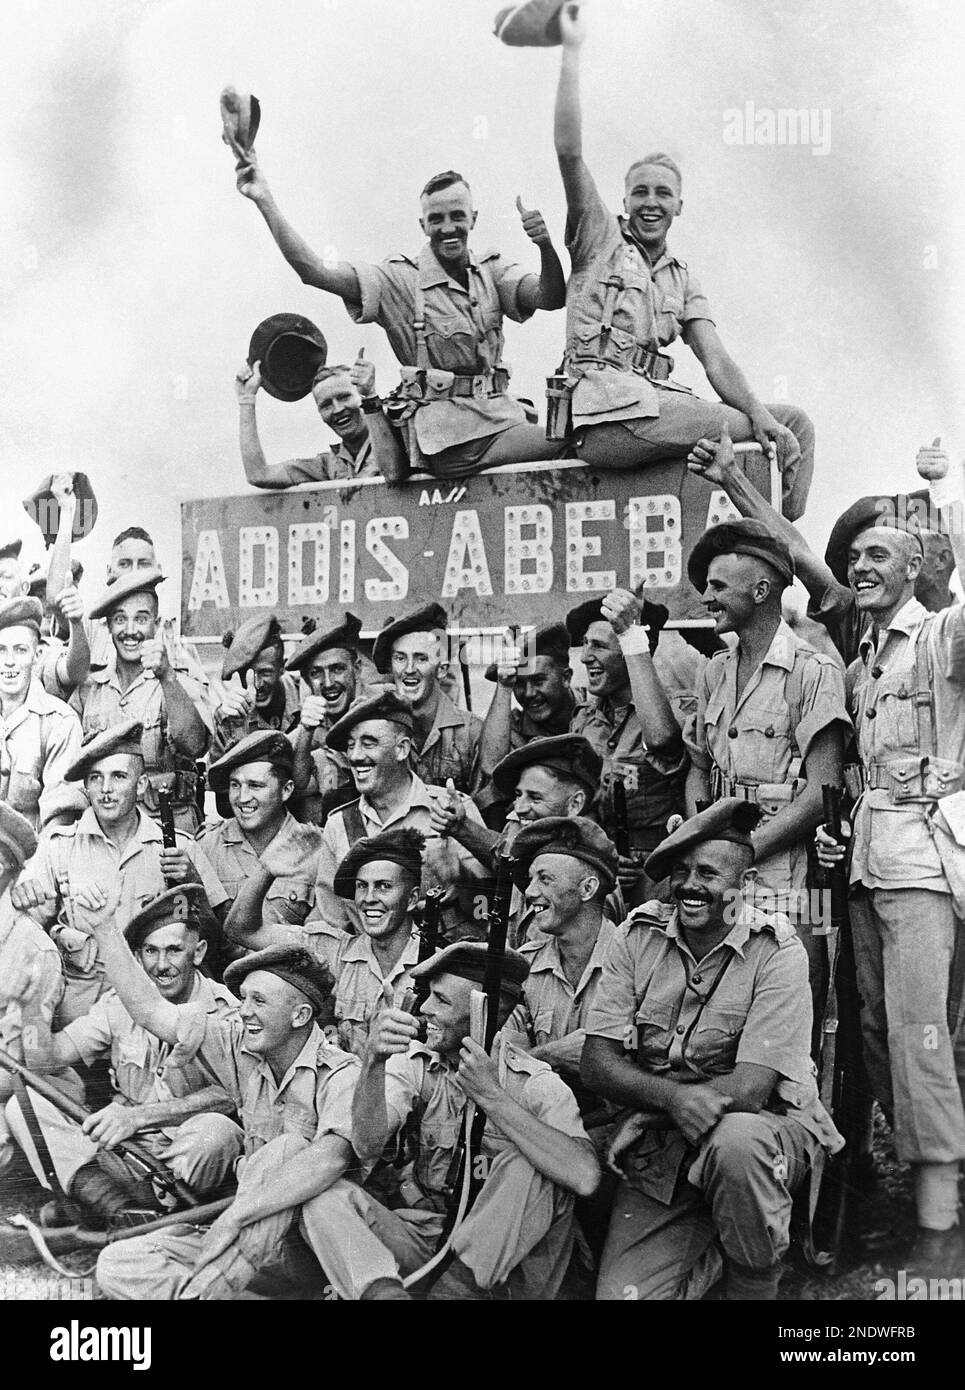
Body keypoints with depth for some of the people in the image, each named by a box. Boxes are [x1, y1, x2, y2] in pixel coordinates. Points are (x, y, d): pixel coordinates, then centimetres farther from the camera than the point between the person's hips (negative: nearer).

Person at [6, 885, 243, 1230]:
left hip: (187, 1156, -4)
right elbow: (42, 1060, -2)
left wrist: (138, 1115, -31)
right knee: (25, 1105, -13)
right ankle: (126, 1207, -30)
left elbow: (230, 1093, -23)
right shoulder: (120, 1003, 4)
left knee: (215, 1130, -37)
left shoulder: (224, 1011, -8)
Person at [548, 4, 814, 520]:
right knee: (778, 441, -14)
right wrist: (572, 51, -6)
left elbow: (714, 357, 10)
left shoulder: (681, 278, 24)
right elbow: (569, 152, -6)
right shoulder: (601, 240, 10)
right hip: (608, 414, -7)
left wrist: (757, 410, -8)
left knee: (794, 423, -3)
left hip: (655, 406, 7)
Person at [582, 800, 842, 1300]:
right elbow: (597, 1062, -5)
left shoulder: (777, 953, -11)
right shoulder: (637, 935, 0)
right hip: (660, 1155, 3)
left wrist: (643, 1095, -15)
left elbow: (750, 1088, -18)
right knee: (621, 1294, -16)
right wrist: (676, 1098, -23)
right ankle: (715, 1252, 15)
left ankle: (755, 1284, -9)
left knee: (735, 1140, -38)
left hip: (771, 1129, -2)